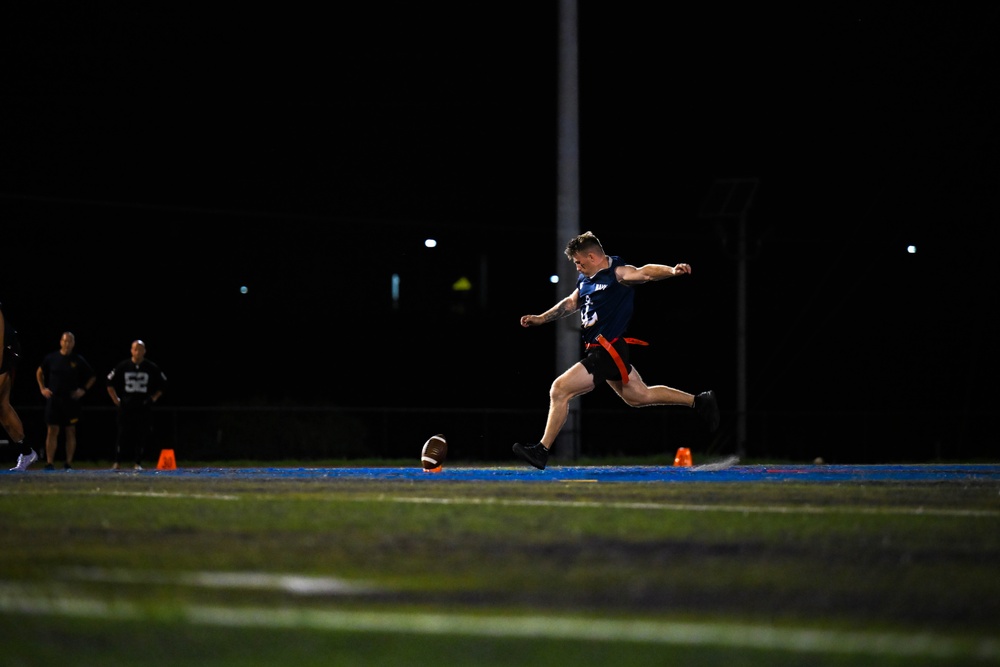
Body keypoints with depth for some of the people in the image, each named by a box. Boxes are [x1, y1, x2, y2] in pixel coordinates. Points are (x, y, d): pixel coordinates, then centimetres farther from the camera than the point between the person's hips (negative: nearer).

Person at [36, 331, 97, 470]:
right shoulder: (51, 358, 3)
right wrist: (42, 388, 8)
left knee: (71, 432, 2)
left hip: (71, 401, 0)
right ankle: (49, 463, -2)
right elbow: (39, 372, 18)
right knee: (52, 431, -3)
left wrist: (83, 390, 0)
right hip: (53, 399, 0)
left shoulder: (79, 361, 1)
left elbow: (92, 377, 12)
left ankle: (68, 463, 7)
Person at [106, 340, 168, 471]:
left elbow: (162, 386, 13)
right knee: (122, 435, -5)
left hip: (144, 407, 1)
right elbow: (110, 384, 10)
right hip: (126, 407, -1)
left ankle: (138, 463, 6)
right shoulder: (123, 367, 1)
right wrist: (116, 400, 4)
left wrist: (152, 399, 4)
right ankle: (116, 462, 3)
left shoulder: (152, 368, 2)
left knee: (141, 435, -2)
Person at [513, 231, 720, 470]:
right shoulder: (585, 278, 12)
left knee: (559, 390, -12)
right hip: (598, 350, 10)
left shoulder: (618, 273, -16)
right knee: (639, 396, 22)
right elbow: (571, 303, 29)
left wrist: (672, 271, -53)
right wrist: (540, 318, 27)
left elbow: (644, 273, -34)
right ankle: (700, 402, 33)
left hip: (607, 350, -10)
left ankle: (542, 451, -5)